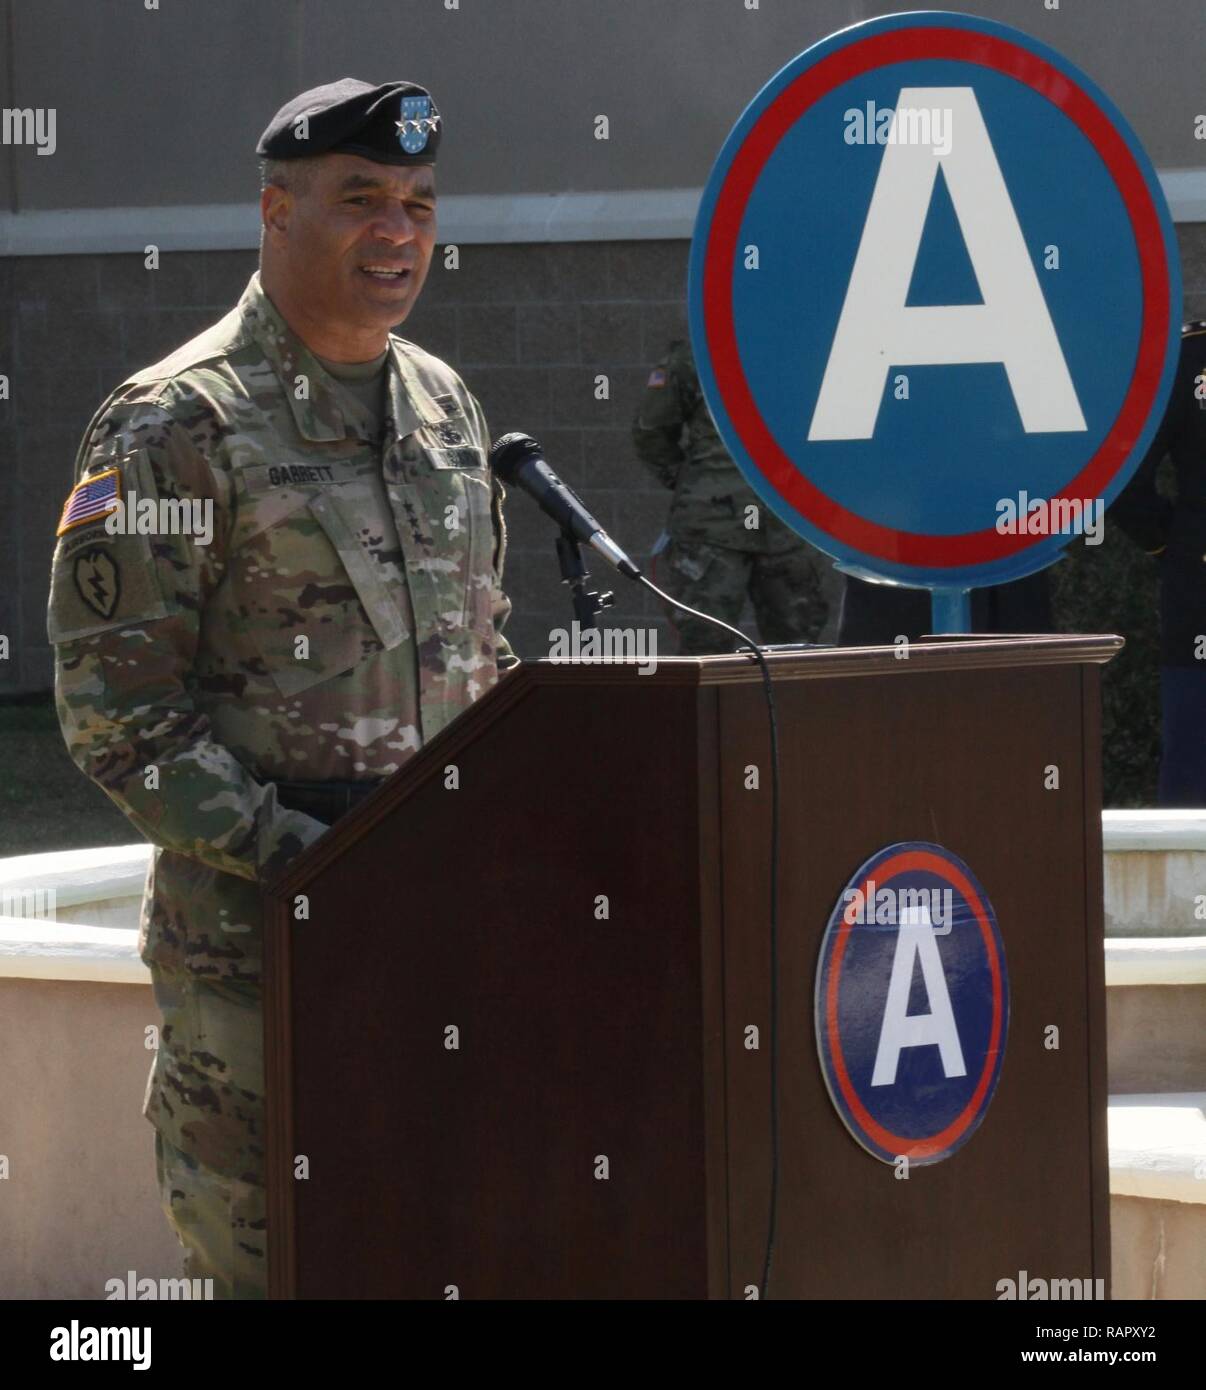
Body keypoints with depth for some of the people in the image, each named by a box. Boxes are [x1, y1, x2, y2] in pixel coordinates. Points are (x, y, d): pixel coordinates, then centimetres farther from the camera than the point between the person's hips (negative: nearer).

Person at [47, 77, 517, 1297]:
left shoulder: (445, 407, 14)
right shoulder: (175, 426, -8)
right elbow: (115, 705, -12)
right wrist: (292, 854, -19)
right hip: (255, 940, -6)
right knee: (272, 1258, -4)